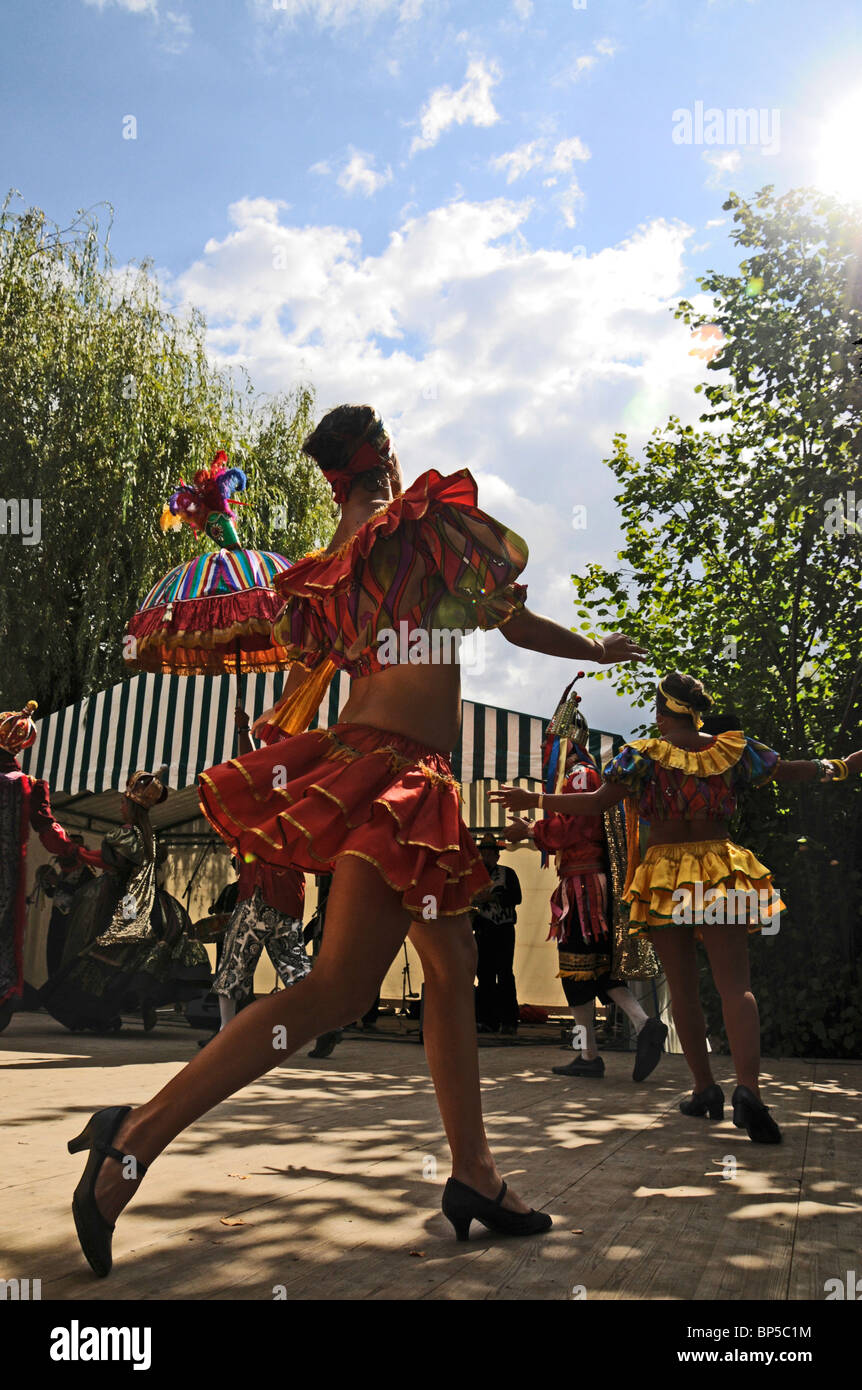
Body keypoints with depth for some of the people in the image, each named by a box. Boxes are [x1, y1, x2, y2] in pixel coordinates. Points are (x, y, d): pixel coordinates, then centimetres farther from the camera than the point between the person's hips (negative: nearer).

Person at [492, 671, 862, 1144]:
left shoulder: (641, 754, -4)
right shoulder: (733, 748, 4)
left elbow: (597, 802, -10)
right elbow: (791, 771, 14)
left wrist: (533, 799, -2)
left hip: (663, 877, -1)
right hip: (721, 871, 1)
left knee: (682, 989, 11)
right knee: (735, 984, -4)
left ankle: (705, 1088, 17)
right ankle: (749, 1089, -21)